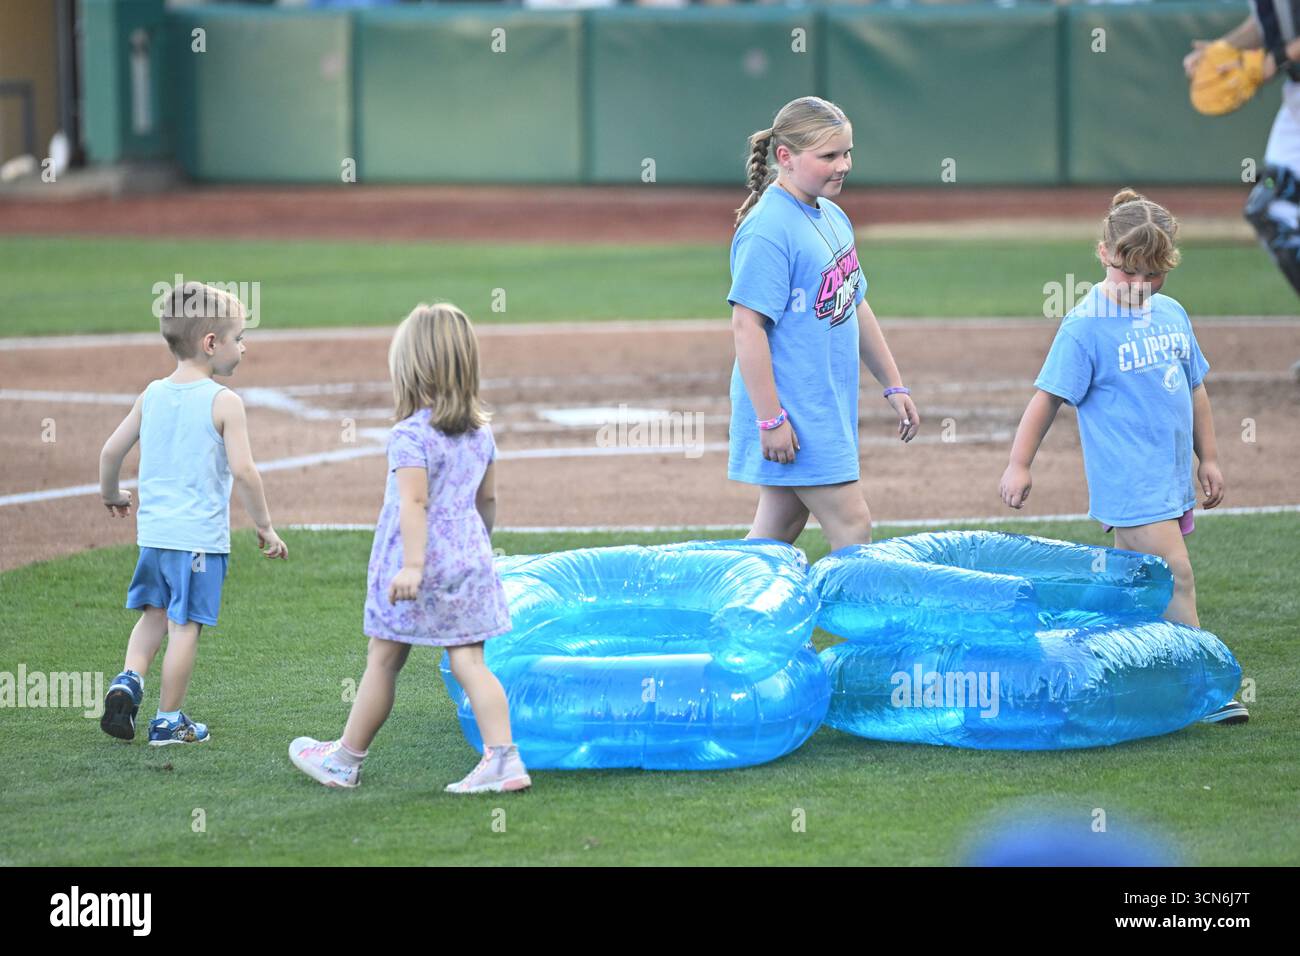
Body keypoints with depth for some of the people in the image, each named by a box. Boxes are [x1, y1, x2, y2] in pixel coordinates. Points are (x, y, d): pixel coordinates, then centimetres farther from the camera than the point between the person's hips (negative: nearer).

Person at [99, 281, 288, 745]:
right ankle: (169, 721, 8)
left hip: (153, 529, 6)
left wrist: (111, 495, 29)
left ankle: (128, 680, 1)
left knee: (154, 614, 21)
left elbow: (111, 450, 10)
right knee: (185, 625, 2)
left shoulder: (152, 395, 6)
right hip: (200, 534, -6)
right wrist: (265, 527, -6)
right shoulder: (224, 402, -11)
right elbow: (243, 471, -17)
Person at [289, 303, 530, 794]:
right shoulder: (481, 433, 7)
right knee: (469, 661, 2)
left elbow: (414, 502, -23)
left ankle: (344, 760, 22)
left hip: (418, 568, -6)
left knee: (383, 661, 7)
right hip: (470, 560, 6)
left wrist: (413, 565, -28)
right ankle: (502, 758, -11)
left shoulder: (410, 435, -15)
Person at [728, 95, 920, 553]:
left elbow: (855, 307, 22)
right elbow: (747, 326, -20)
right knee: (853, 527, -8)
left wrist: (893, 384, 23)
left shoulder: (833, 218, 11)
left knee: (780, 530, 11)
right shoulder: (769, 229, -17)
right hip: (791, 411, -9)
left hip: (827, 407, 9)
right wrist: (769, 419, -22)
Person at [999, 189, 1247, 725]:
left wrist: (1208, 457, 20)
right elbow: (1048, 397, -7)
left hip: (1171, 477, 7)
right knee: (1175, 574, -12)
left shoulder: (1171, 314, 10)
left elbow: (1195, 387, 20)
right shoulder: (1086, 326, -10)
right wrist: (1020, 464, -7)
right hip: (1129, 481, -7)